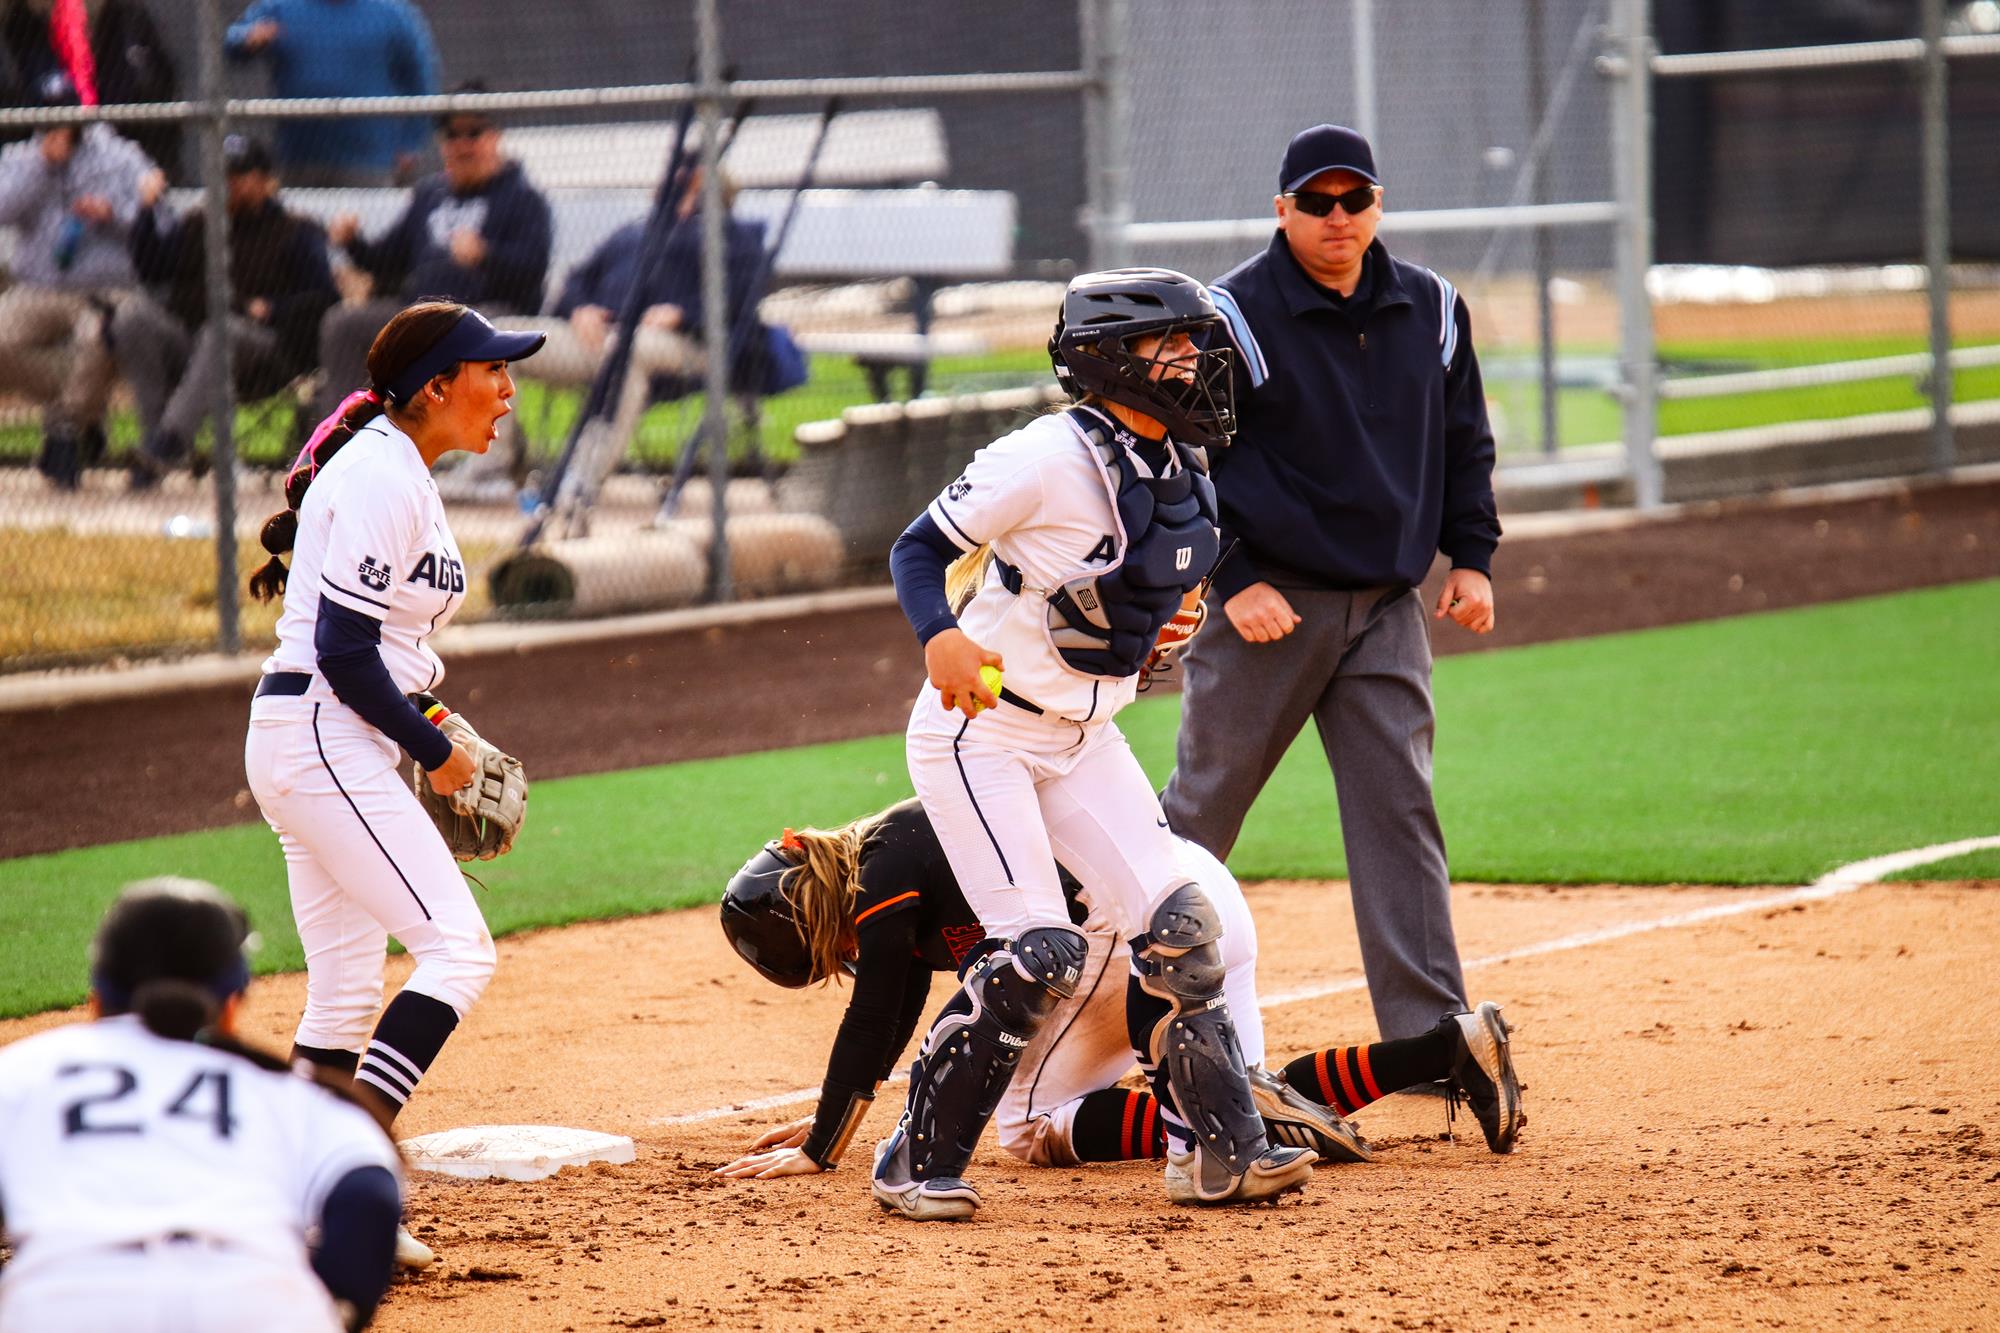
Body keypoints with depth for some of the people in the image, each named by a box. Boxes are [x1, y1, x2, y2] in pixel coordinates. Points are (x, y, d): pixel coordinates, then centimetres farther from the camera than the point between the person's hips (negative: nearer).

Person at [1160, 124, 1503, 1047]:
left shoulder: (1430, 312, 8)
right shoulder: (1234, 315, -8)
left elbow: (1464, 443, 19)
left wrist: (1471, 556, 7)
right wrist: (1233, 580, -14)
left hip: (1386, 607, 4)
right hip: (1267, 602, -4)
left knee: (1399, 813, -3)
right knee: (1202, 807, 3)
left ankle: (1431, 1038, -5)